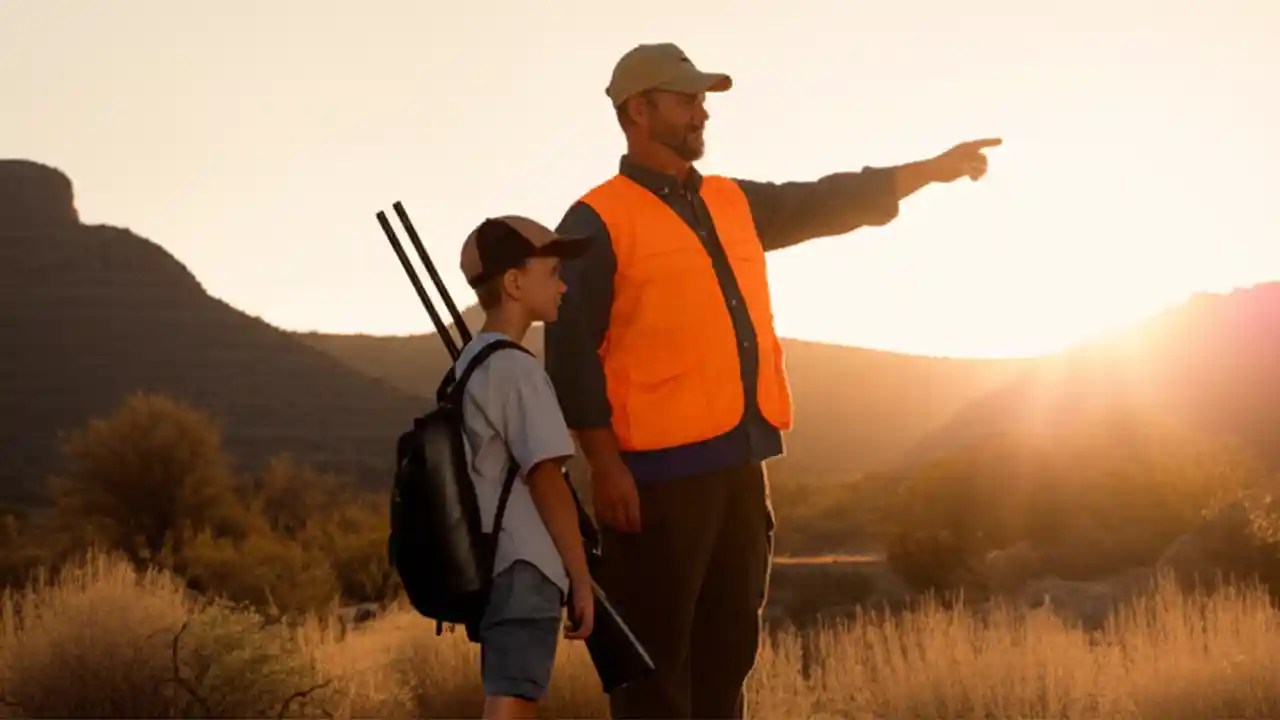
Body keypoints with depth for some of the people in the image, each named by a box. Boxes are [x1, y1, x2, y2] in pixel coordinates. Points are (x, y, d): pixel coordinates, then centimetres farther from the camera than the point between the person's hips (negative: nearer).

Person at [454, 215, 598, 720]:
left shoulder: (469, 364, 15)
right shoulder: (517, 369, -13)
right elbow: (547, 482, -15)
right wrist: (582, 578, -9)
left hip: (489, 566, 10)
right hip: (522, 571, -10)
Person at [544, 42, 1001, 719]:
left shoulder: (733, 205, 16)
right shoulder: (598, 222, -7)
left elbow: (828, 204, 27)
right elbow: (571, 352, -11)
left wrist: (935, 168, 25)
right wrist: (605, 463, -17)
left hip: (739, 465, 8)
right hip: (659, 473, -8)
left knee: (728, 649, 12)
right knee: (655, 659, -5)